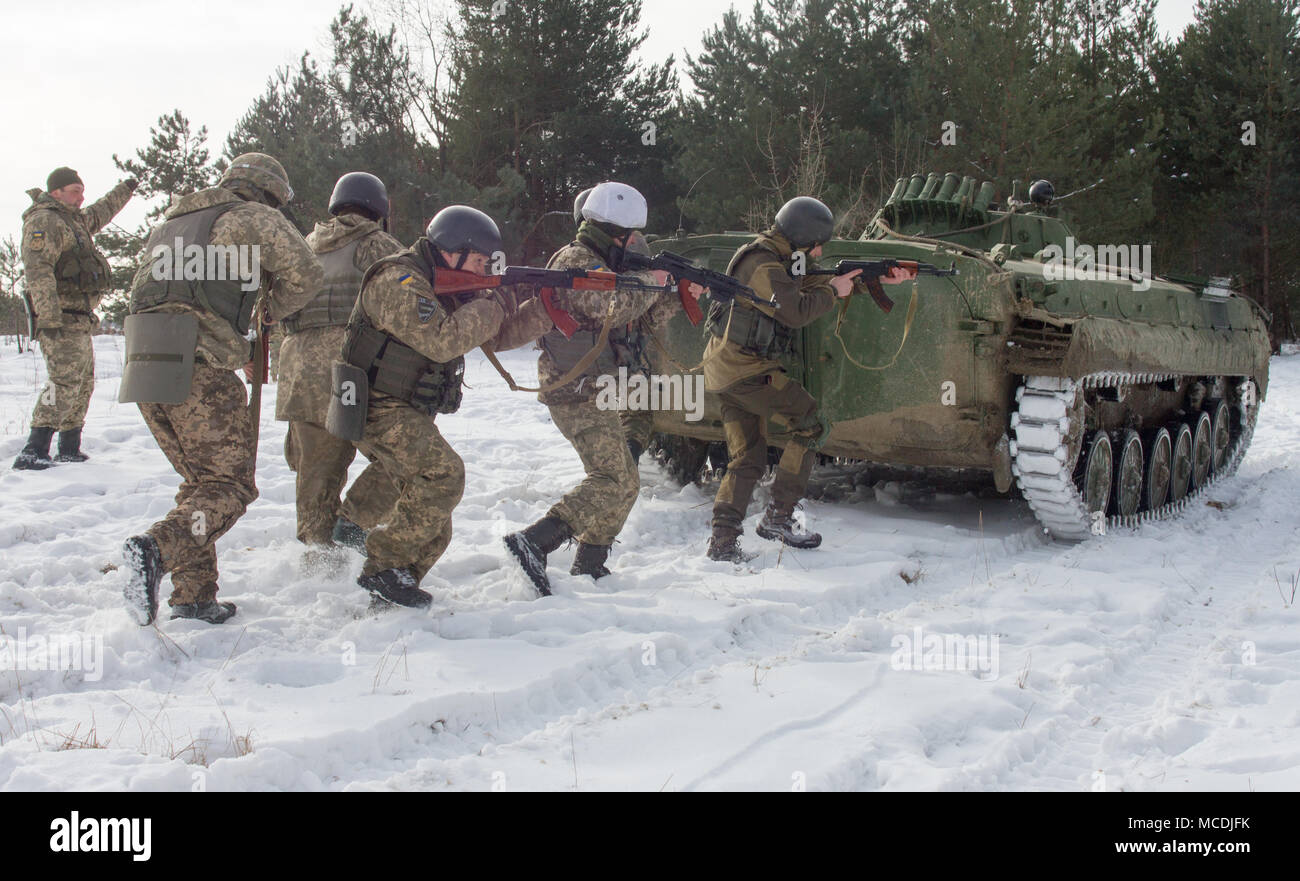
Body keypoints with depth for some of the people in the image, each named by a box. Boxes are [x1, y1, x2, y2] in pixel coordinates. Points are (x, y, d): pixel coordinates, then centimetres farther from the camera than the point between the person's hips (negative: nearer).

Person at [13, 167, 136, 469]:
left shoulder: (75, 220, 20)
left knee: (83, 383, 14)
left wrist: (124, 191, 54)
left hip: (80, 321, 10)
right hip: (60, 320, -10)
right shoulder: (44, 221, -10)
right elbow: (38, 270, -22)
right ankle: (33, 453, -23)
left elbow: (99, 213, 44)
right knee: (65, 382, -19)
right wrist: (48, 317, -30)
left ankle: (70, 450, 22)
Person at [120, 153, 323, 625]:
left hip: (145, 366, 7)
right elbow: (305, 275, -3)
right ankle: (157, 549, -27)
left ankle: (193, 595, 13)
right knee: (231, 484, -3)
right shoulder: (256, 217, 6)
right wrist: (272, 311, 19)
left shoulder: (175, 219, 28)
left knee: (201, 480, 17)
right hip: (199, 369, -7)